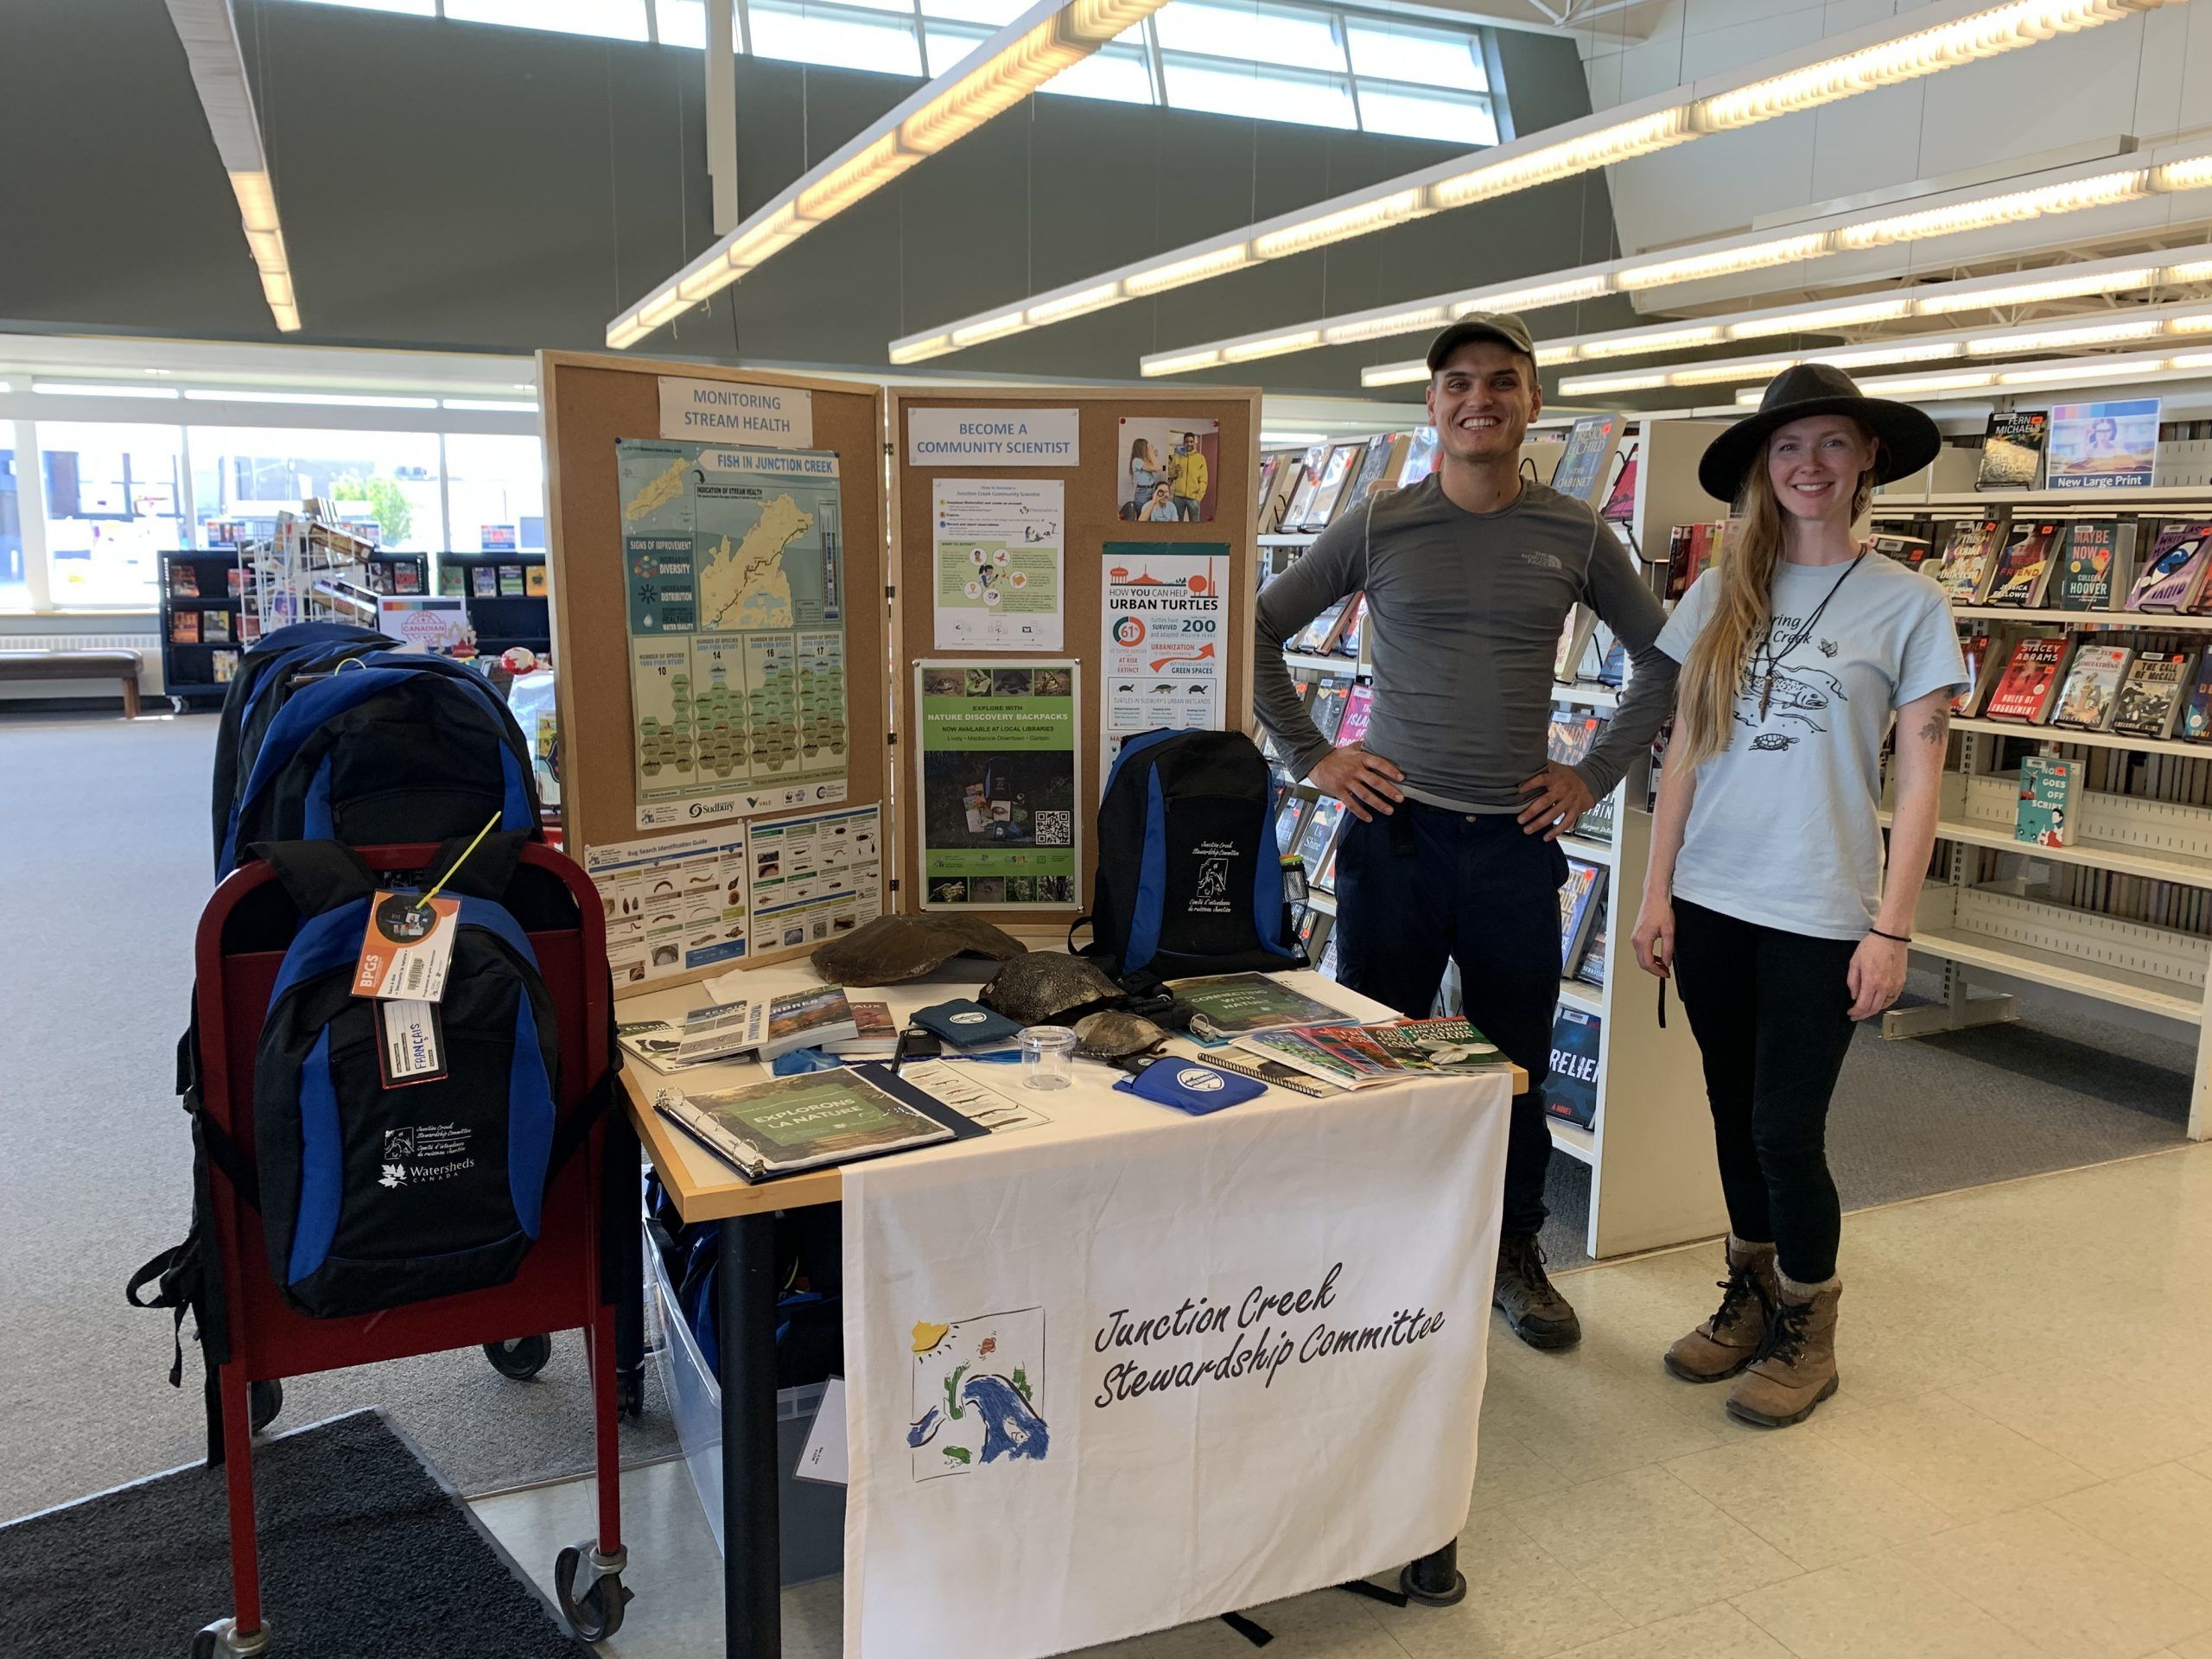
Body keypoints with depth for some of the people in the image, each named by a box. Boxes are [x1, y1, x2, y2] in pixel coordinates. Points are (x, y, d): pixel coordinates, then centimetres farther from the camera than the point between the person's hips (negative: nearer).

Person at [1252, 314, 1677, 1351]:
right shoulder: (1379, 526, 0)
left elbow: (1663, 659, 14)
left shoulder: (1574, 536, 4)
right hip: (1395, 830, -1)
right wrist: (1311, 757, 0)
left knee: (1516, 1066, 12)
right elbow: (1261, 627, 5)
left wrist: (1594, 776, 7)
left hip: (1515, 840, 1)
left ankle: (1515, 1257, 32)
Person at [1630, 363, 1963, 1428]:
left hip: (1819, 915, -3)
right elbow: (1686, 751, 8)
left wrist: (1891, 929, -9)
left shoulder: (1907, 605, -3)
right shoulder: (1722, 595, 6)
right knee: (1735, 1118, 14)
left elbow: (1918, 779, -4)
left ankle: (1807, 1333, 21)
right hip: (1712, 900, 4)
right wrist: (1657, 891, 4)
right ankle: (1751, 1299, 32)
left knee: (1786, 1130, -1)